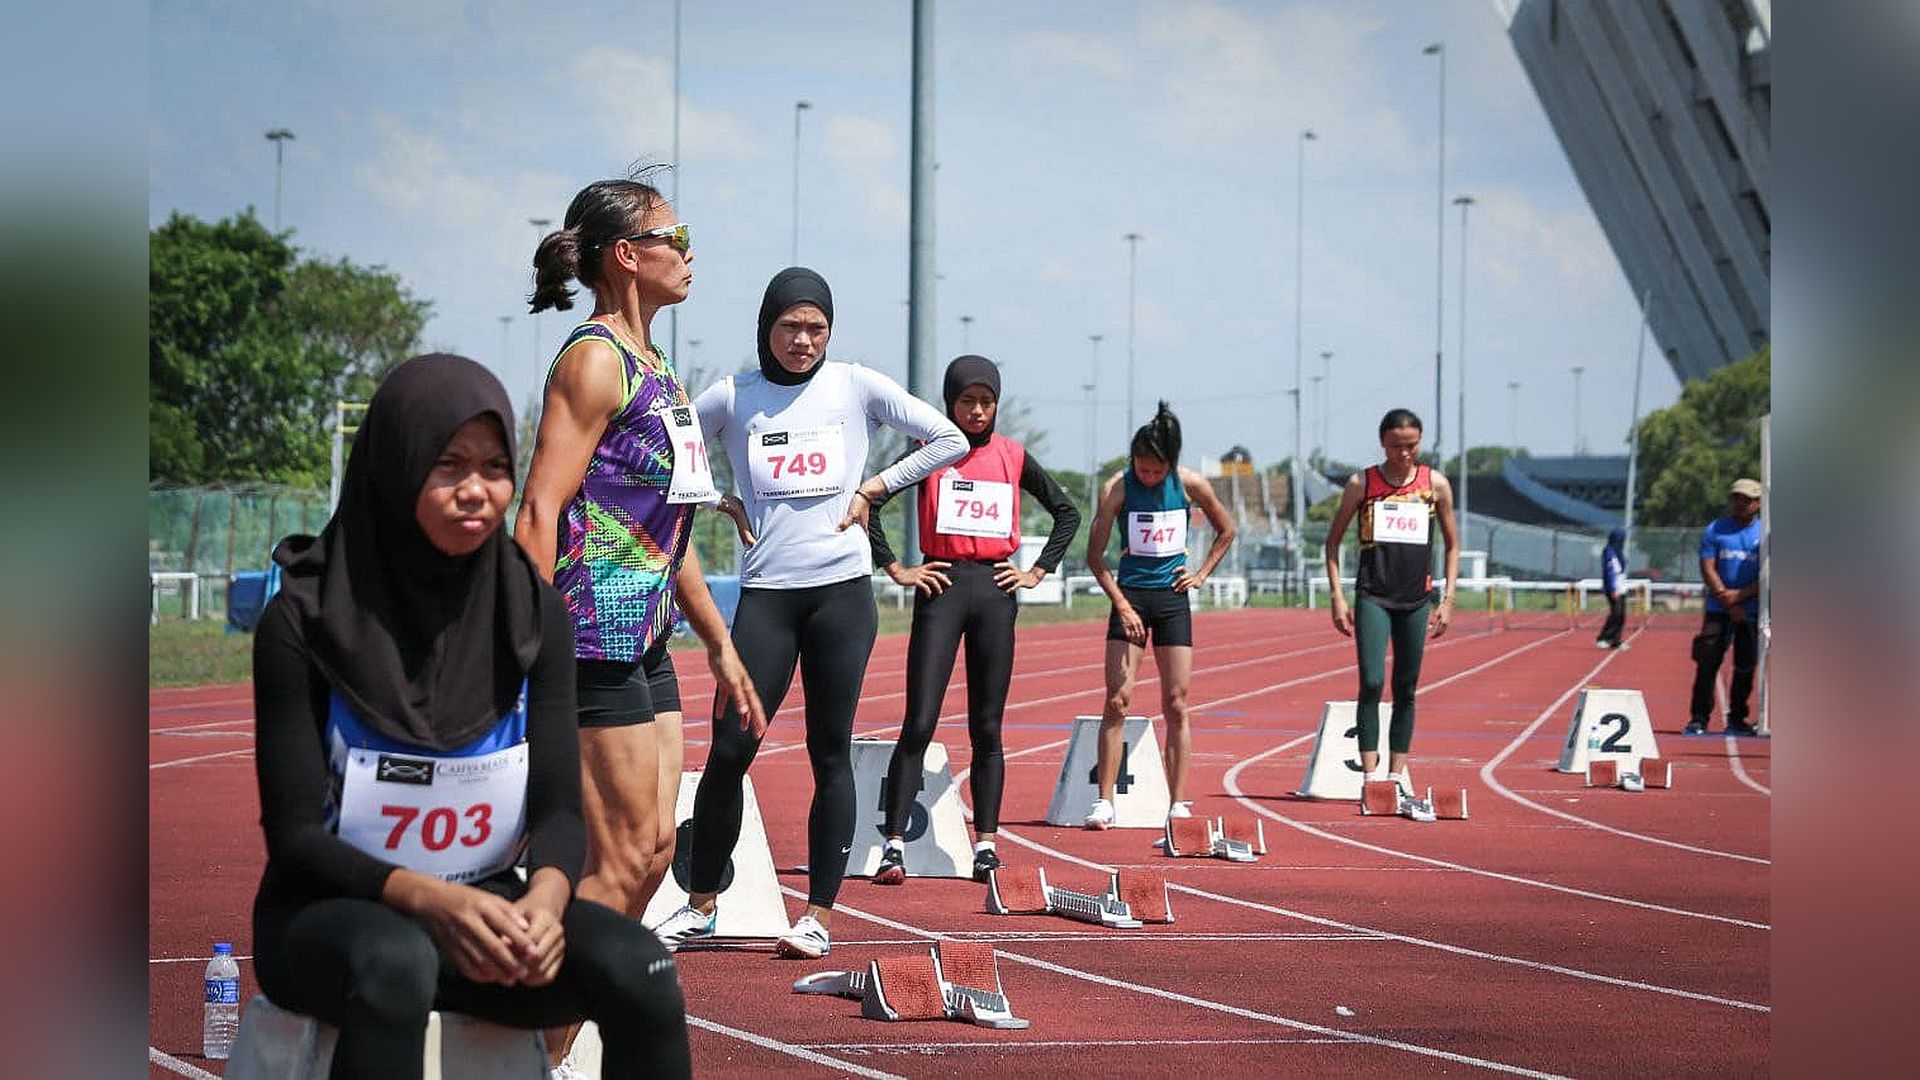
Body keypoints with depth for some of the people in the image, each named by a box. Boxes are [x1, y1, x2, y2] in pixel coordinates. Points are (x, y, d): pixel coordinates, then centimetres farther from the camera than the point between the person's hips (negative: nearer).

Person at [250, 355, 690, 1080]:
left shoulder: (535, 615, -1)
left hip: (482, 907, 3)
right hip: (332, 912, -3)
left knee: (638, 967, -26)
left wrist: (545, 898, -28)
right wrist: (430, 901, -31)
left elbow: (558, 807, -4)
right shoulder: (305, 619, -12)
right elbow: (294, 832, -13)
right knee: (396, 963, -39)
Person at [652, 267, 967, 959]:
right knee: (729, 749, -4)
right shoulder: (732, 396, 6)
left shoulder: (856, 387, 4)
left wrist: (871, 490, 1)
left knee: (831, 753, 1)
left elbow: (950, 440, 6)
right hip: (766, 592, 1)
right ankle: (700, 905, 9)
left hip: (841, 590, -1)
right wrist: (722, 504, 3)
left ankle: (820, 915, 6)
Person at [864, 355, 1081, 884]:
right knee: (918, 725, -8)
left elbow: (1067, 512, 19)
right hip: (942, 585, -3)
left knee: (987, 729, 6)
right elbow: (869, 502, -2)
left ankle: (986, 846, 11)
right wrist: (895, 569, -5)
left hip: (995, 589, 3)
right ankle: (894, 846, -9)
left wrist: (1038, 572, 10)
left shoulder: (1013, 457, 9)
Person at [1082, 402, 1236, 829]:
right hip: (1130, 595, -2)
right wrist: (1122, 606, -14)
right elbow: (1095, 555, -8)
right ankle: (1104, 802, -6)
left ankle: (1178, 805, 4)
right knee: (1117, 700, -8)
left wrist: (1201, 575, 7)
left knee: (1176, 704, 1)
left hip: (1173, 597, 2)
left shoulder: (1190, 485, -3)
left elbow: (1226, 531, 15)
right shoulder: (1117, 488, -9)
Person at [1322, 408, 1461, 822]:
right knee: (1371, 683, -13)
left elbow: (1452, 544, 11)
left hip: (1416, 599, 2)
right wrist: (1336, 595, 0)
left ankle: (1397, 778, 14)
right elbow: (1334, 539, 7)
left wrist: (1448, 599, 4)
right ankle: (1370, 777, -13)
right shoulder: (1362, 484, 1)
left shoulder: (1435, 484, 4)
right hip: (1373, 596, -2)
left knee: (1406, 691, 7)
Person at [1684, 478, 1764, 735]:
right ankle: (1699, 718, -5)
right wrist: (1729, 604, -11)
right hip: (1718, 609, 0)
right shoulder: (1714, 531, 6)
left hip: (1753, 611, 0)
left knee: (1745, 667, 3)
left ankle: (1736, 719, 13)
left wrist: (1739, 595, -13)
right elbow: (1708, 569, -1)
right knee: (1707, 663, -8)